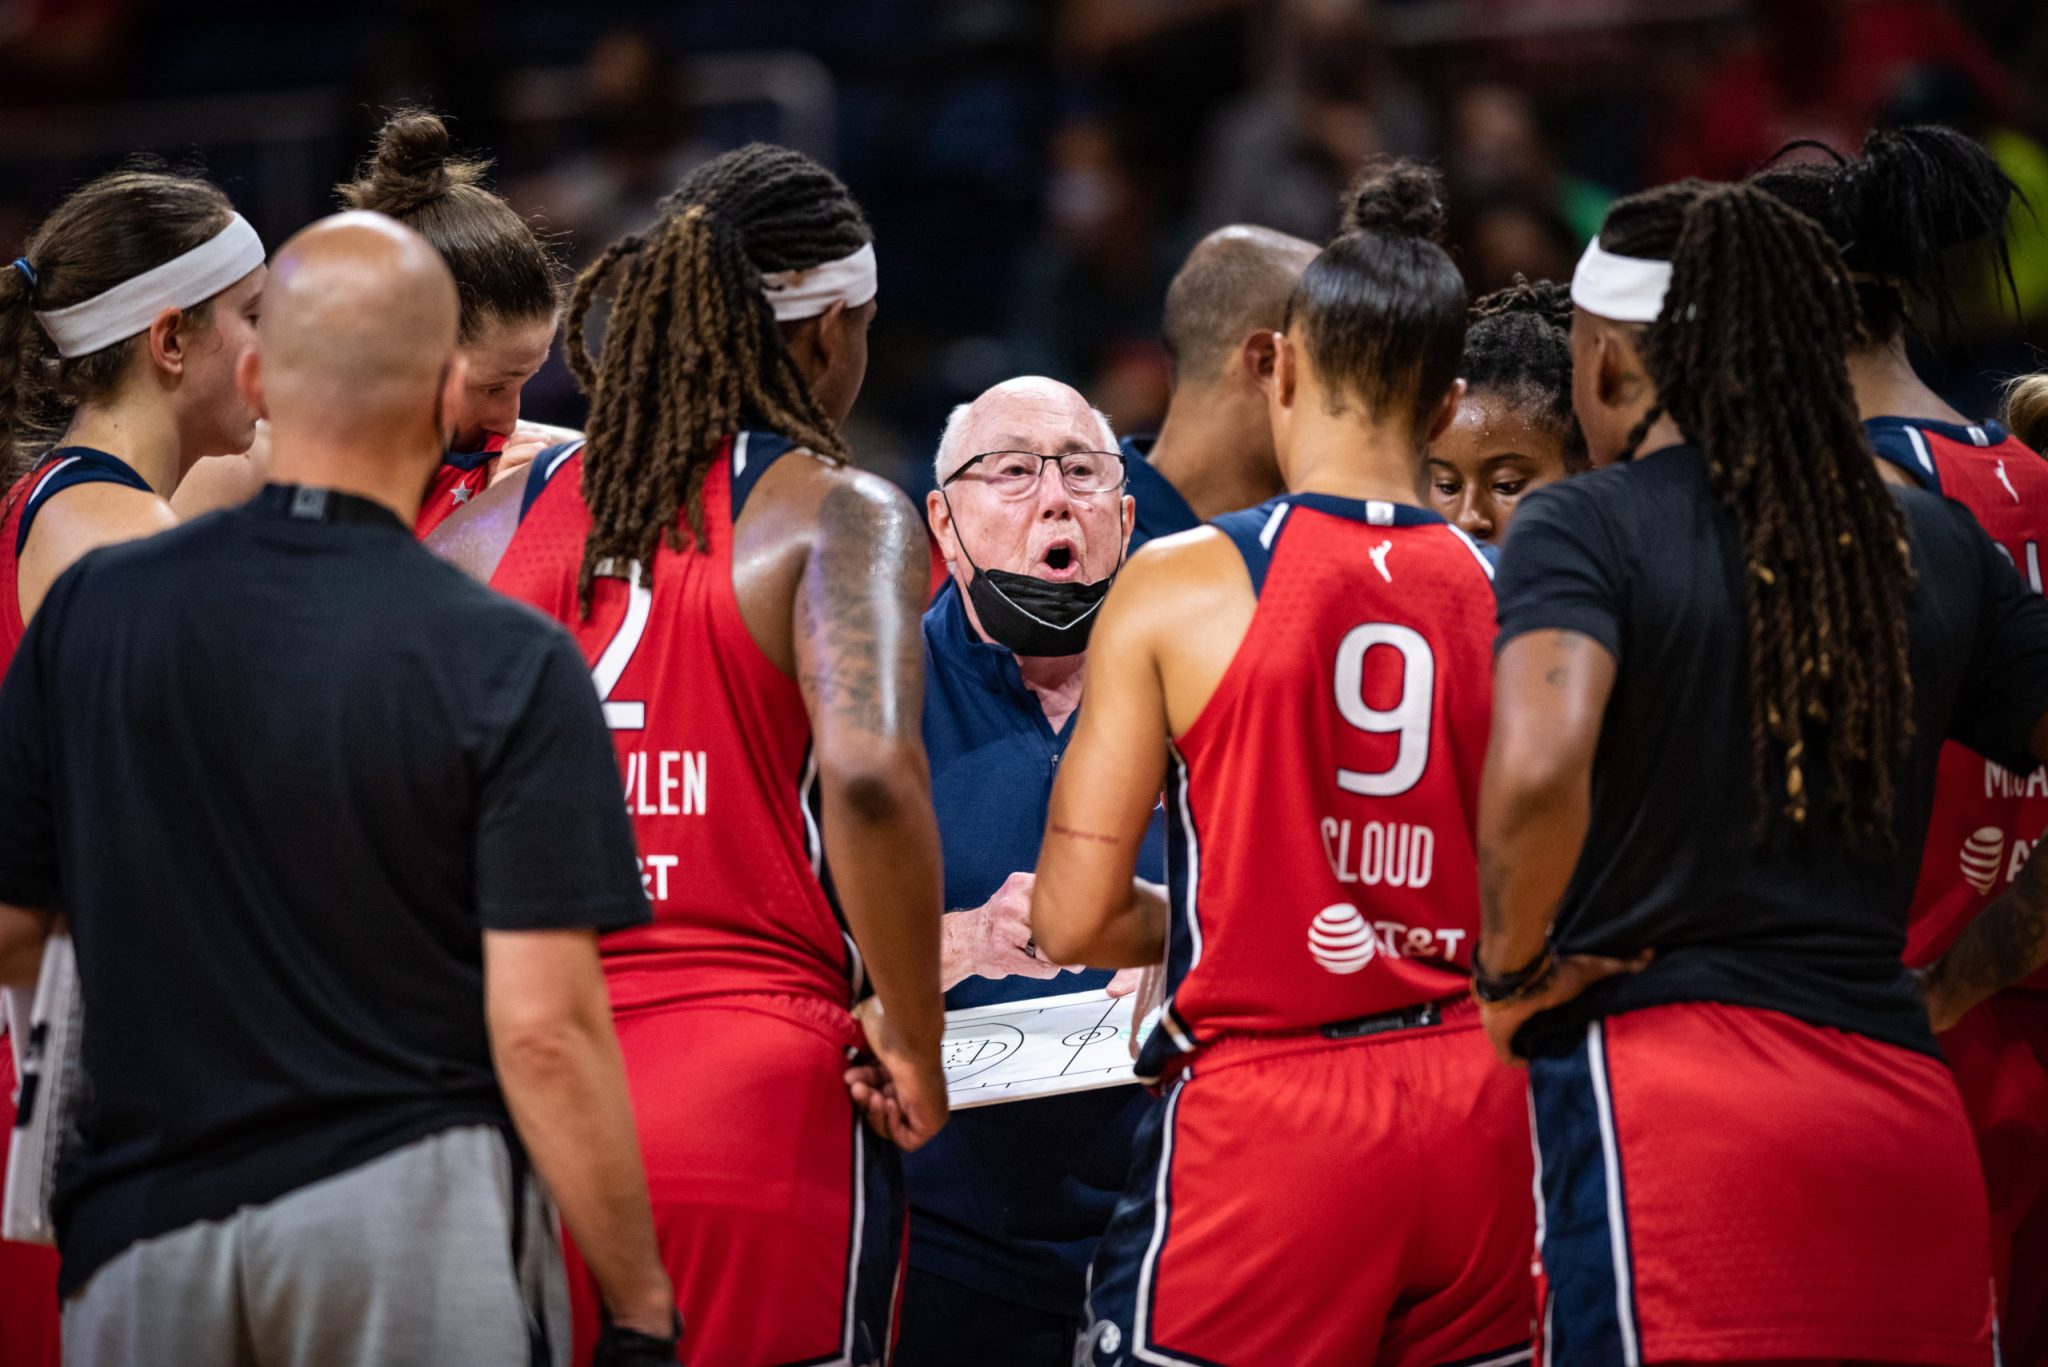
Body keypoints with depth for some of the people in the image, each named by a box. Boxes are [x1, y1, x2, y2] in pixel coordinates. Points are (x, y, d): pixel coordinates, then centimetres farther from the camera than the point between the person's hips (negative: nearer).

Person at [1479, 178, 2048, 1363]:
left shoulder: (1583, 529, -3)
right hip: (1906, 1107, 5)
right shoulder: (1939, 544, 13)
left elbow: (1538, 767, -21)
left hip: (1660, 1081, -5)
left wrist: (1512, 970, -5)